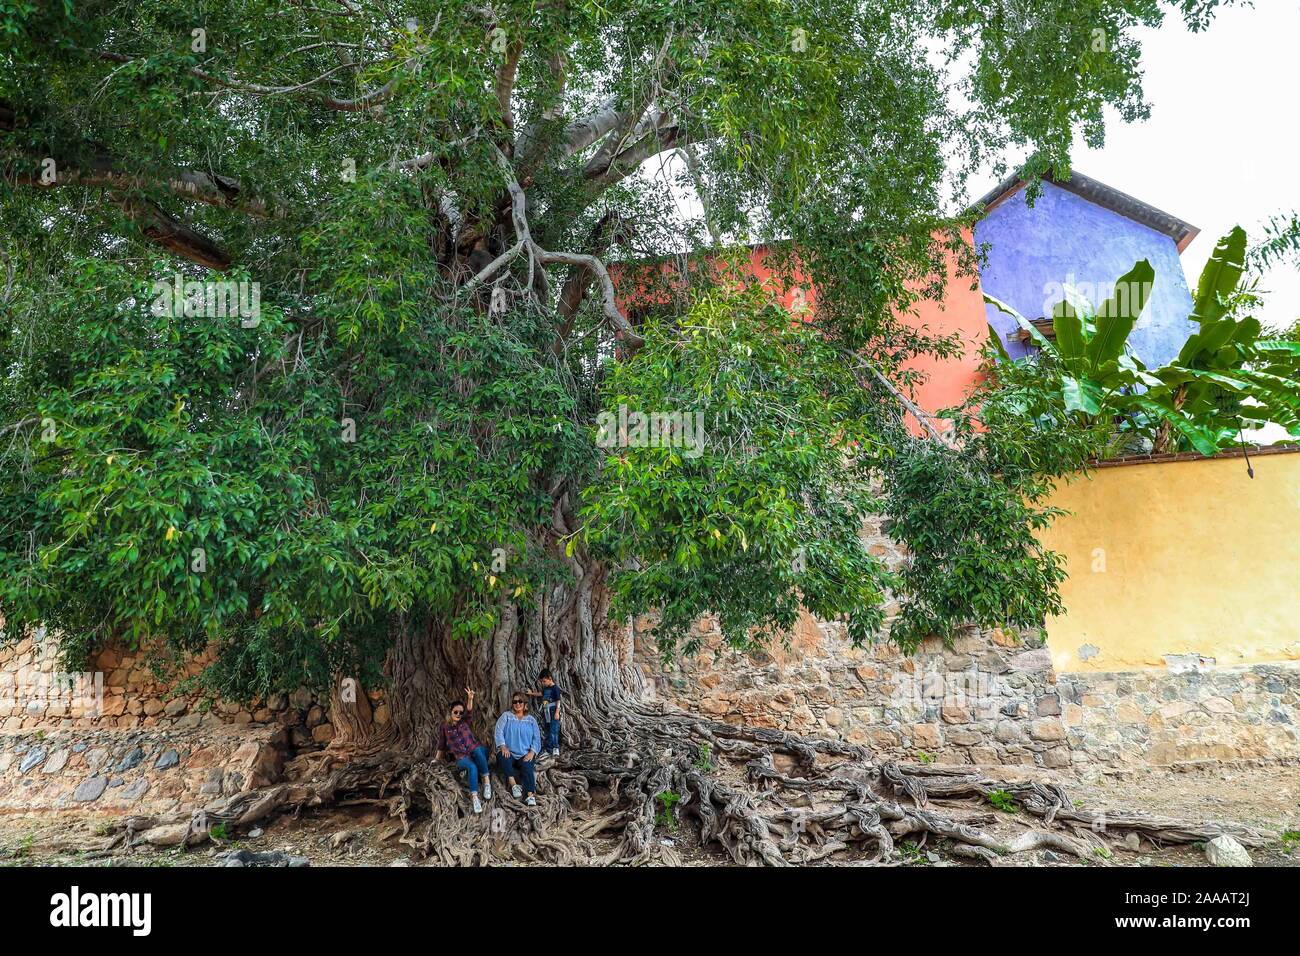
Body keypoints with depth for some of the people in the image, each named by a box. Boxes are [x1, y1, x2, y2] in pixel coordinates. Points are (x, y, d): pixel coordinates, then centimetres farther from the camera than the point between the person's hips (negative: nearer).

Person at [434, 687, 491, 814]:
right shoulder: (444, 727, 8)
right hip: (461, 758, -1)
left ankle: (486, 780, -31)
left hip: (476, 752, 1)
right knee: (472, 767, -36)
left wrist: (470, 699, -29)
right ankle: (475, 798, -45)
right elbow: (441, 744, 20)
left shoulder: (464, 722, 8)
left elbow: (469, 711, -11)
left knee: (478, 749, -38)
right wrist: (437, 758, 26)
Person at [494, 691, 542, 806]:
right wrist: (503, 746, -21)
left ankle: (531, 796, -45)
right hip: (509, 753, 0)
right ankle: (514, 785, -37)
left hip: (525, 755, 0)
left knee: (527, 767, -31)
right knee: (503, 757, -34)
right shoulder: (506, 716, 11)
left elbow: (537, 738, 8)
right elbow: (499, 732, -3)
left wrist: (532, 752, -11)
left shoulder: (531, 719, 15)